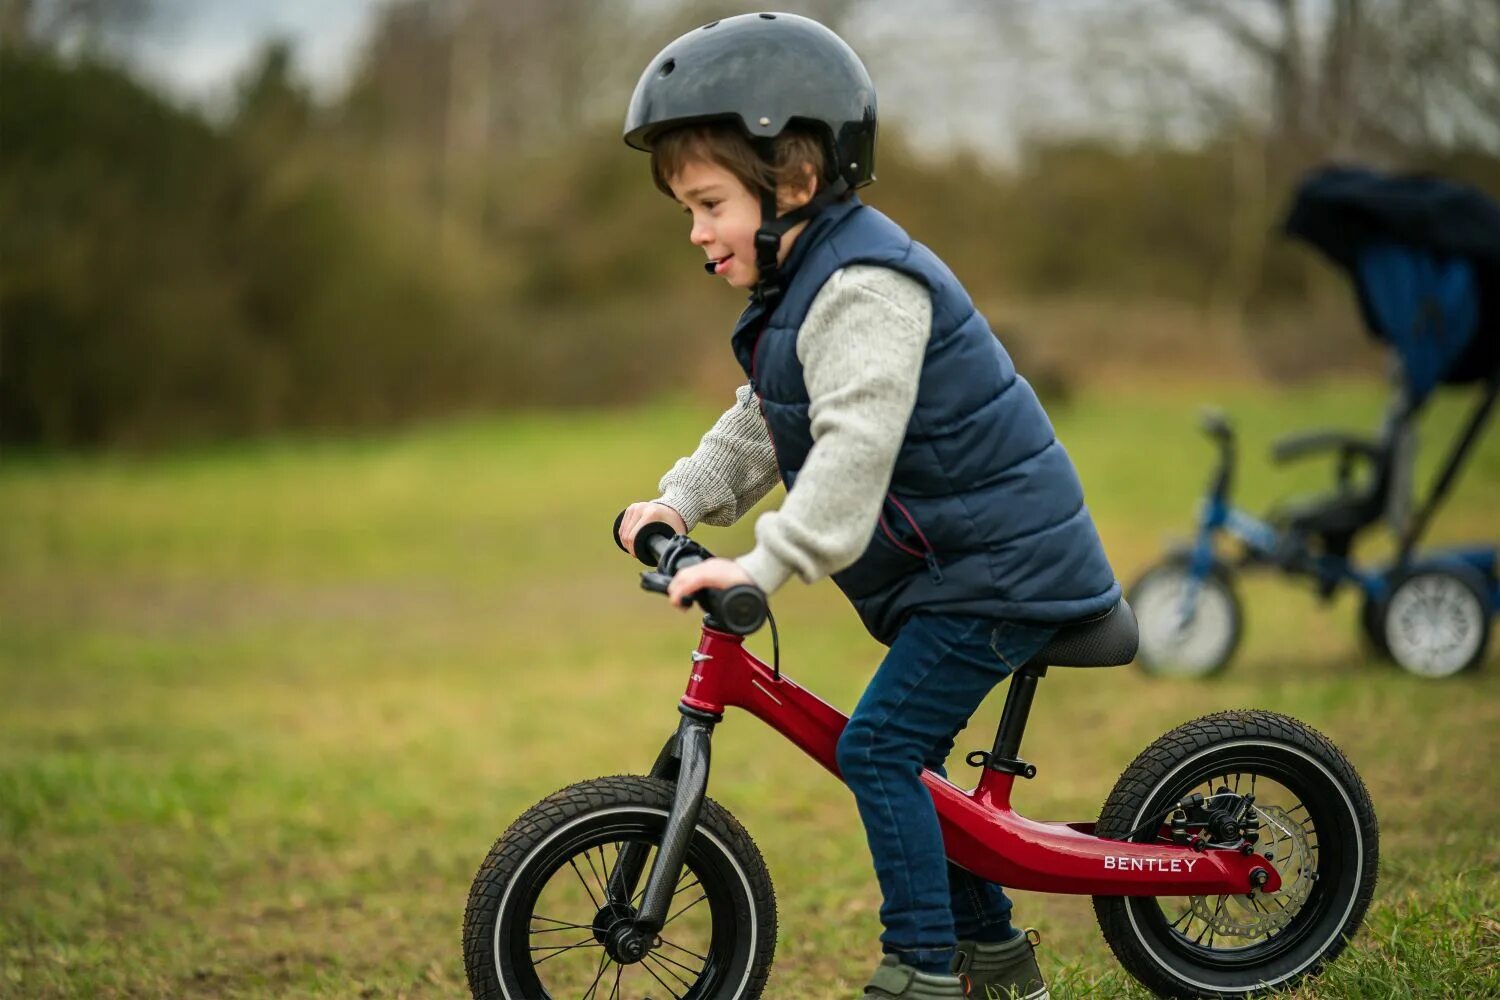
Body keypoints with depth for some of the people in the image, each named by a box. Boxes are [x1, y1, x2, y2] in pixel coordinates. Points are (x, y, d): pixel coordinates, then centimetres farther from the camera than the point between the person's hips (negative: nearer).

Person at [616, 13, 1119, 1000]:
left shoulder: (864, 288, -22)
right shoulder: (806, 286, 13)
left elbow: (856, 444, -33)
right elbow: (761, 426, 16)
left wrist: (765, 563, -39)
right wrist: (682, 500, 2)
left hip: (1000, 565, -11)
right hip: (957, 562, 11)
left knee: (879, 745, -14)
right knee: (906, 758, 14)